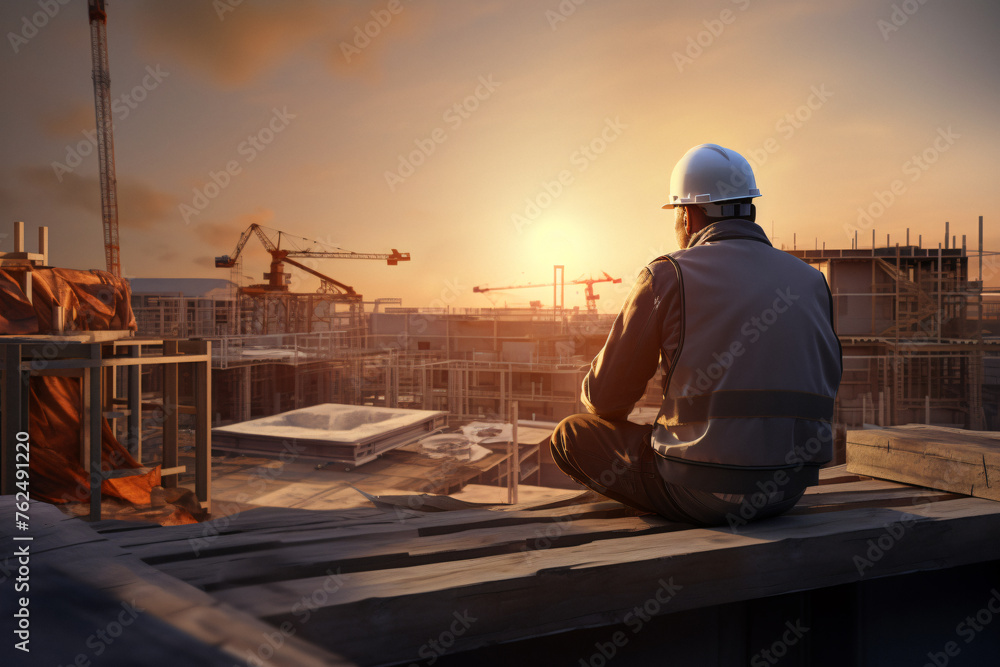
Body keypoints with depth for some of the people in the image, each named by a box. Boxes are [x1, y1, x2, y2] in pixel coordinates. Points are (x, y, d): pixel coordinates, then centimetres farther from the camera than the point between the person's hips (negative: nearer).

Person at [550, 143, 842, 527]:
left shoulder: (667, 276, -8)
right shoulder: (811, 282, 7)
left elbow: (605, 397, -3)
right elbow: (827, 386, 18)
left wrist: (604, 401, 22)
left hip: (702, 486, -6)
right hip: (790, 489, 7)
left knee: (570, 436, 14)